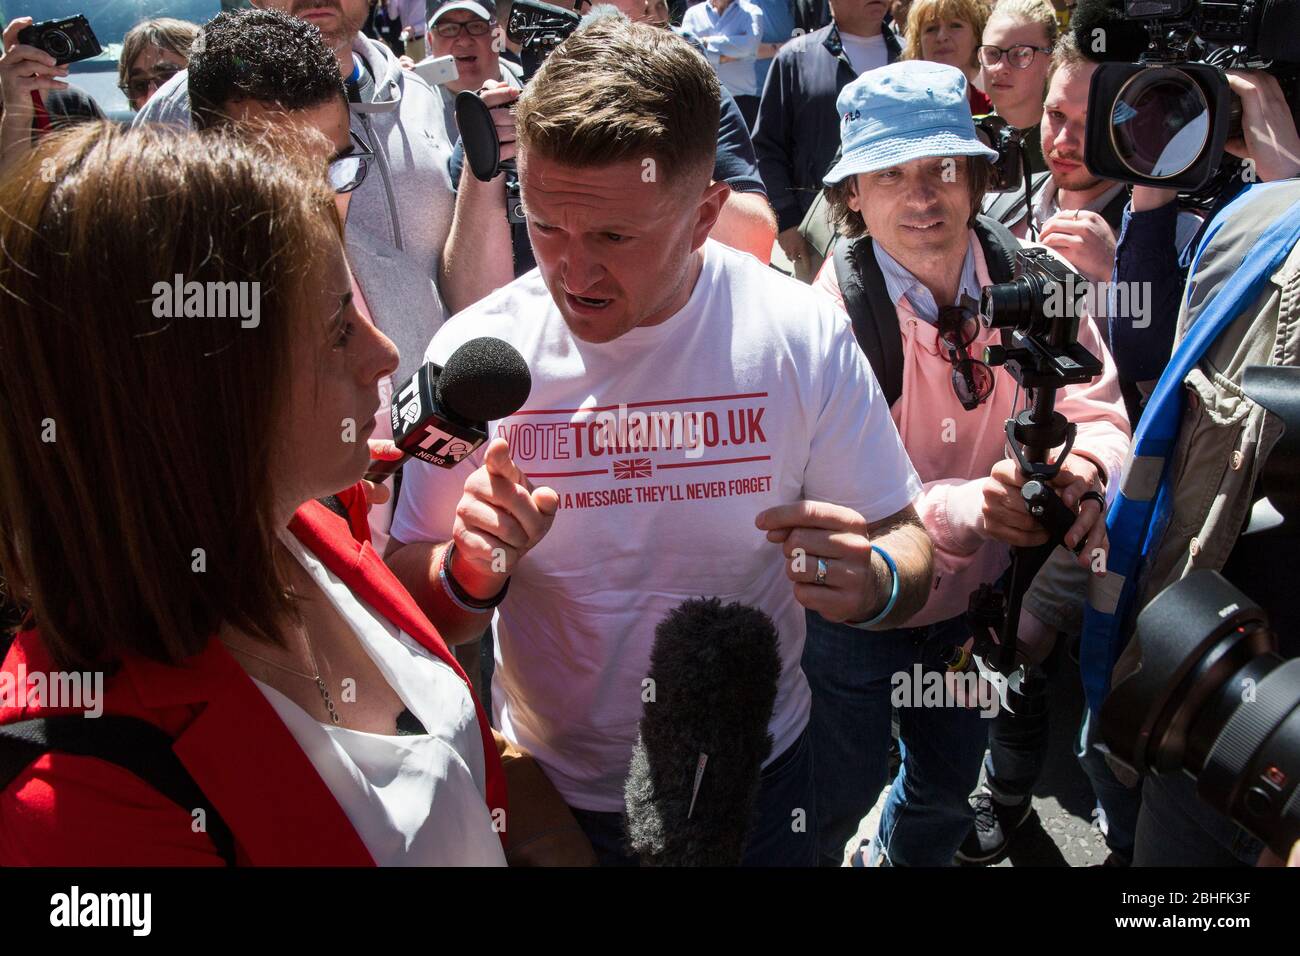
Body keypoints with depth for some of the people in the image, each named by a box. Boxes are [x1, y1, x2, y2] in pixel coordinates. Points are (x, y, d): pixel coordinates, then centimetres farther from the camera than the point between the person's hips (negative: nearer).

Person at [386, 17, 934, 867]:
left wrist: (872, 582, -32)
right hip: (547, 789, 0)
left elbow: (905, 545, -9)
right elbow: (410, 601, -8)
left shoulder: (805, 338, -18)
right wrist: (472, 571, -30)